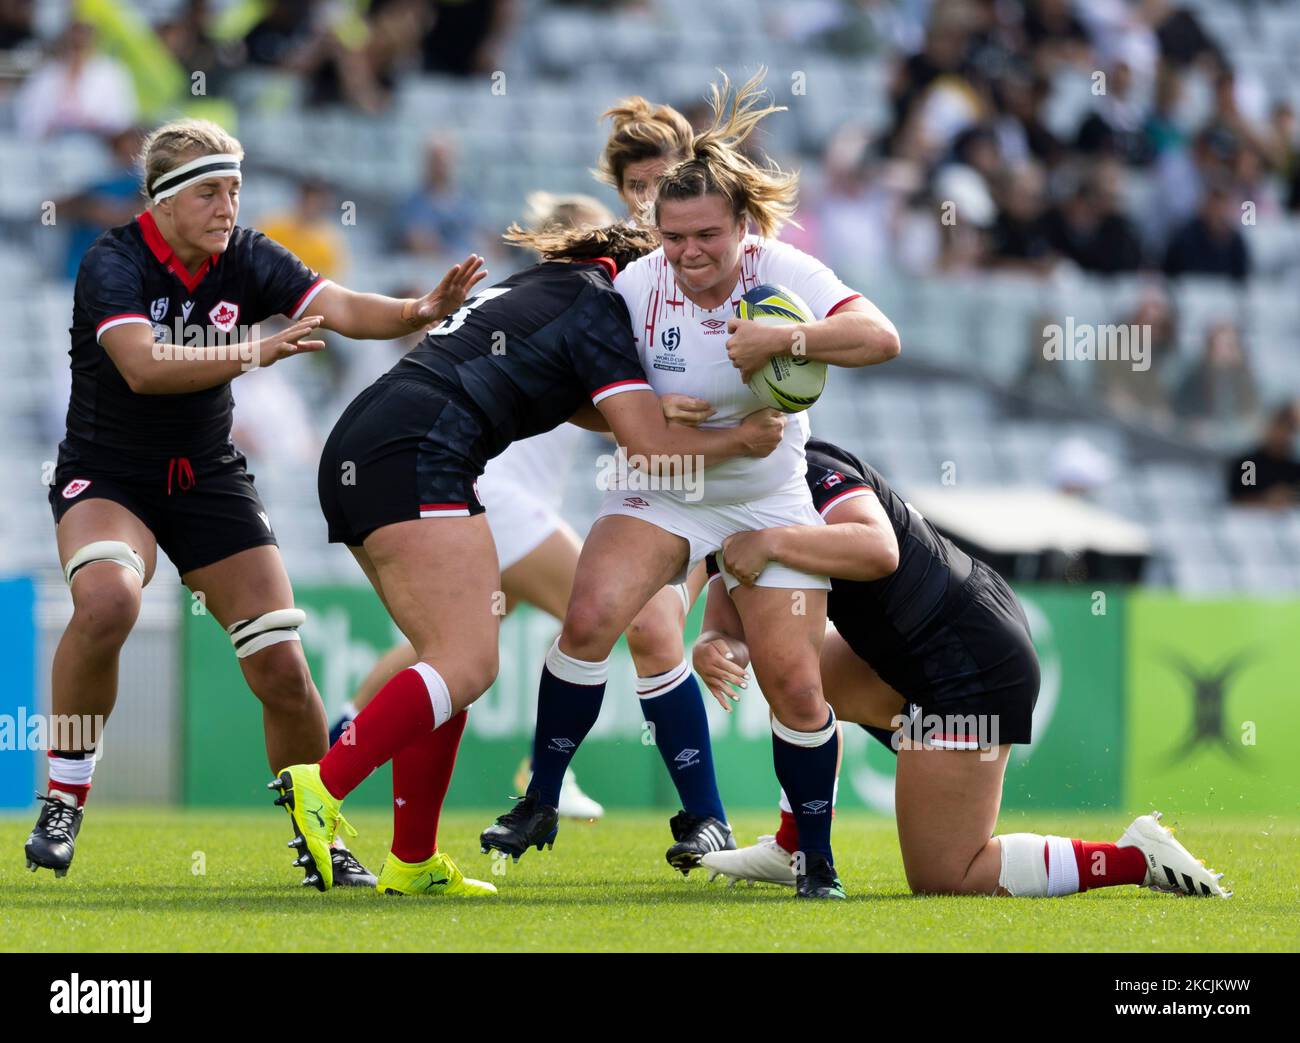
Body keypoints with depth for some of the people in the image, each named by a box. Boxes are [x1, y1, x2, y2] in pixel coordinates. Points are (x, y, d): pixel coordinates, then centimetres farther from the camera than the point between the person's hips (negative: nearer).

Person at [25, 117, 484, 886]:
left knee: (281, 666, -6)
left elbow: (339, 307, -17)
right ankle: (64, 801, -19)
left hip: (209, 478, 4)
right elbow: (143, 366, -34)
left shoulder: (245, 259, -4)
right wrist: (255, 353, -44)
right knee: (107, 599, -35)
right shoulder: (115, 263, -18)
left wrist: (421, 311, -36)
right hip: (107, 475, -4)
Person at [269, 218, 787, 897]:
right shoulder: (600, 310, 2)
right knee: (466, 667, -15)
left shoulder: (538, 284, 28)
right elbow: (654, 450, -4)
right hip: (417, 458, -10)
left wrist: (655, 408, 27)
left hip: (352, 455, 10)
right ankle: (320, 787, -28)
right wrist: (741, 439, 11)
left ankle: (412, 864, 8)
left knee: (452, 663, 12)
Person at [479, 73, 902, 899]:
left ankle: (818, 860, 11)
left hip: (770, 499, -1)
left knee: (796, 687, -8)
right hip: (662, 492, 1)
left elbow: (880, 338, -32)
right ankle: (540, 806, -8)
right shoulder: (638, 285, -12)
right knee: (590, 619, -23)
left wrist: (780, 340, -42)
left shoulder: (783, 273, -18)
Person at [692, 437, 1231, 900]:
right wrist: (712, 652, -22)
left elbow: (879, 550, -38)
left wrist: (771, 542, -41)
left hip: (972, 666, -10)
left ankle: (1139, 858, -8)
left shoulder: (811, 471, -19)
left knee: (943, 878, -7)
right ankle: (792, 852, 27)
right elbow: (726, 631, 1)